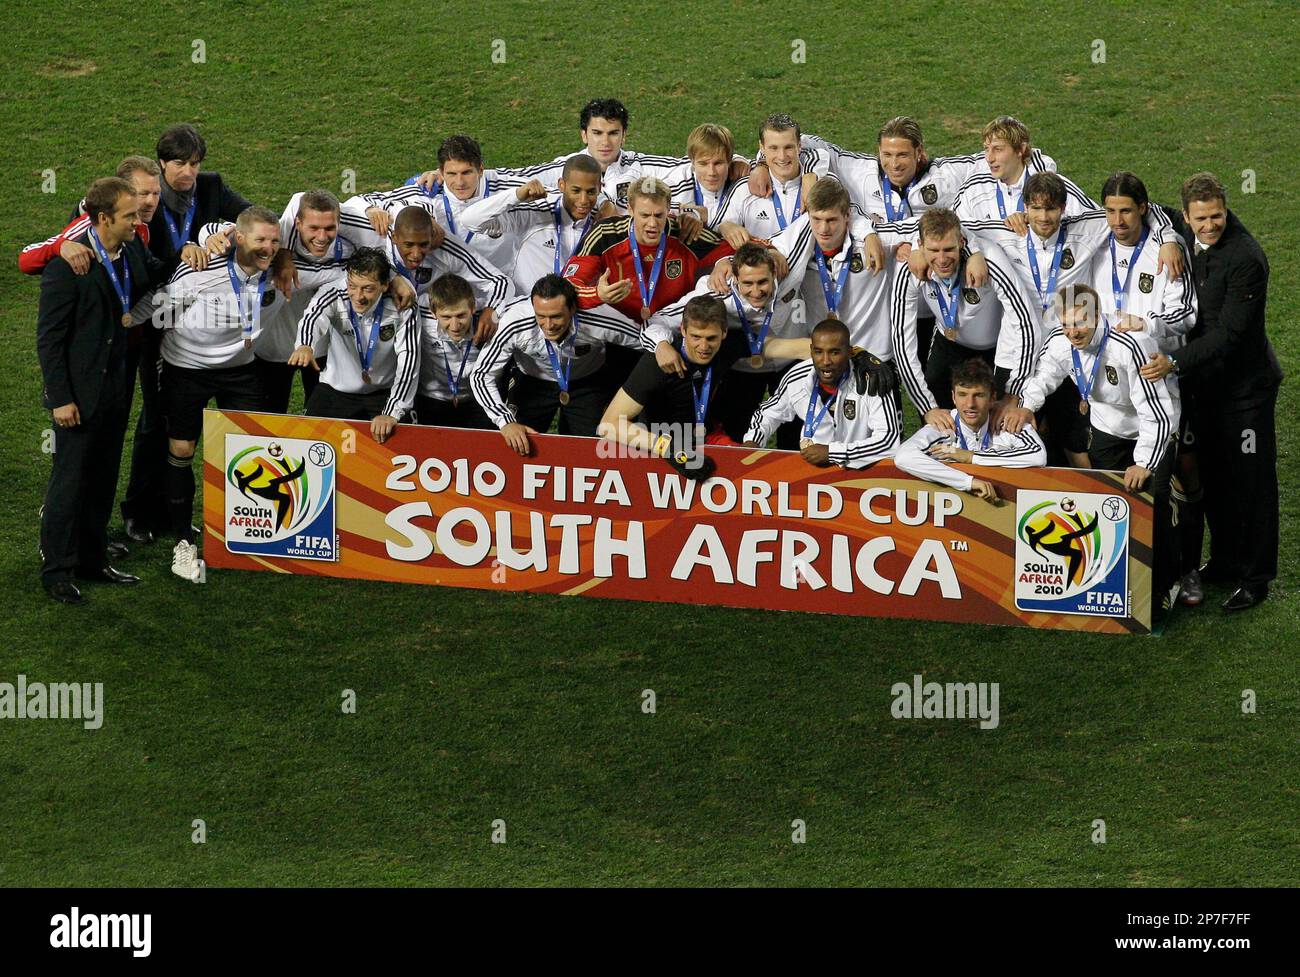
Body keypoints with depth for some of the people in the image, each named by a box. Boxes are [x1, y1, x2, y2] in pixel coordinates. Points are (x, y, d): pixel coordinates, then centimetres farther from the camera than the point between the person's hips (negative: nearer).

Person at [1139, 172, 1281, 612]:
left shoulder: (1246, 258, -25)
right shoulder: (1185, 240, -2)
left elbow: (1230, 332, -27)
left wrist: (1175, 362, -34)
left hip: (1246, 384, -7)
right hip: (1207, 381, 8)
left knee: (1251, 482, 2)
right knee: (1213, 477, 18)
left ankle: (1255, 577, 13)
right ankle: (1224, 562, 34)